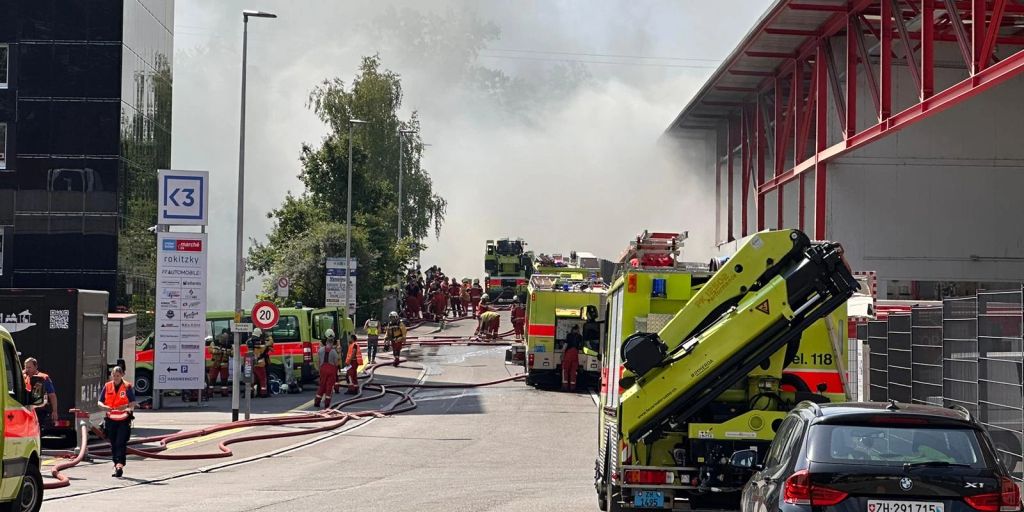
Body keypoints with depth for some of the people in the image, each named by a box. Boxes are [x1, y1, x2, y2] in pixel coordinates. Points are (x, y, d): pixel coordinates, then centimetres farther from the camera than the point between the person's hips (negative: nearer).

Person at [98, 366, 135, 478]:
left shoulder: (127, 387, -3)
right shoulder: (107, 386, 6)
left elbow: (133, 403, -3)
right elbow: (100, 402, 8)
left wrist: (127, 407, -25)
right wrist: (104, 407, -14)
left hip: (123, 419, -4)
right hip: (111, 419, 4)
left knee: (121, 443, -12)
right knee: (113, 444, 8)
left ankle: (120, 465, -16)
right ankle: (116, 464, 18)